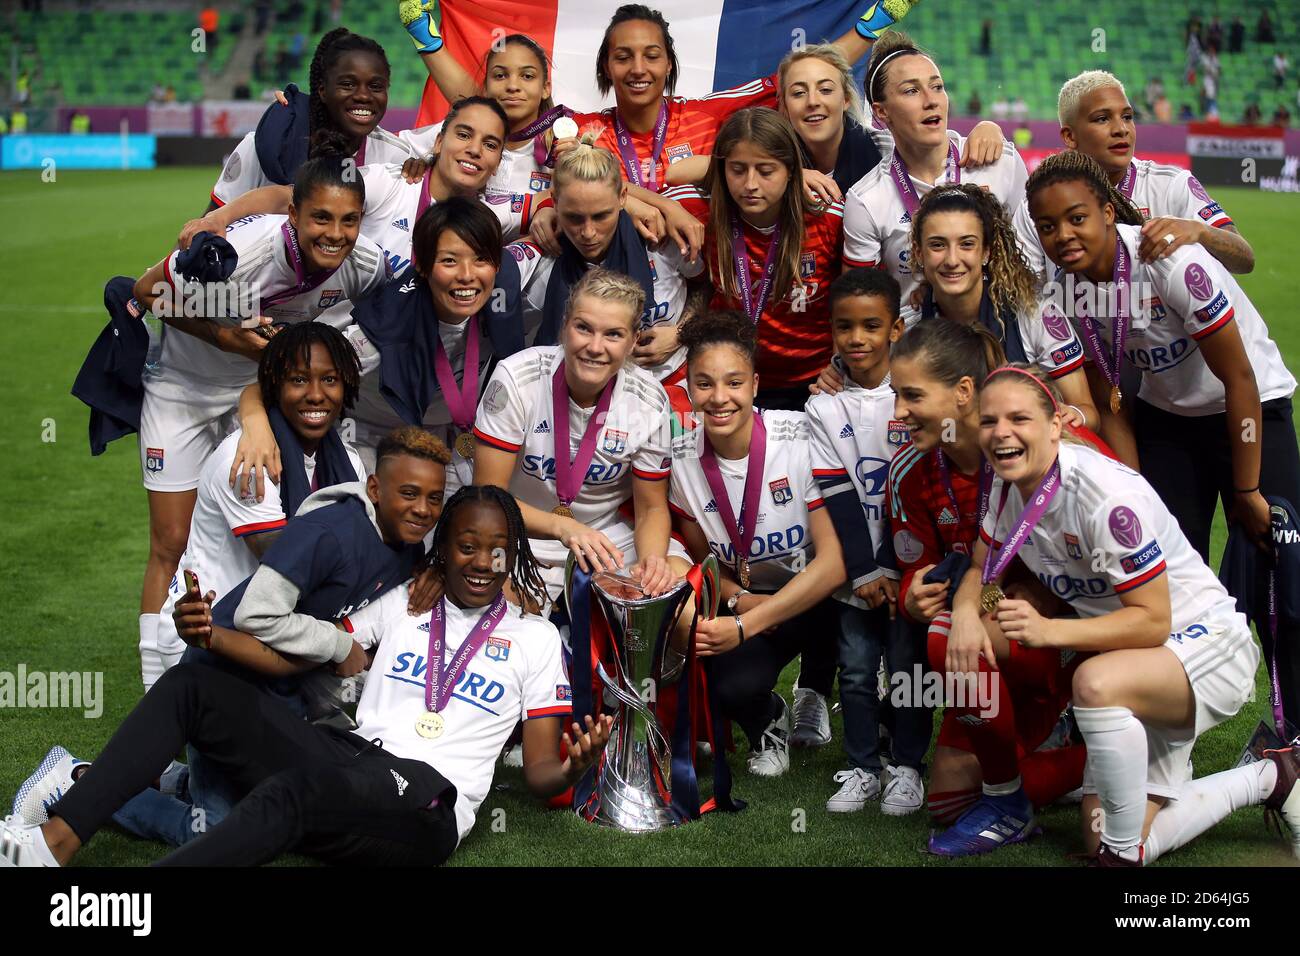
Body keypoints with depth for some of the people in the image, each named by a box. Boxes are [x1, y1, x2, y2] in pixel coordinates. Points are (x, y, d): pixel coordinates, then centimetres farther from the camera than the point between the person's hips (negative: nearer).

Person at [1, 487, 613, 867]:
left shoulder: (536, 639, 11)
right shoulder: (402, 605, 20)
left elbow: (539, 772, 6)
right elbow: (292, 656, 14)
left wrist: (572, 768, -19)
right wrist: (213, 634, -5)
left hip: (422, 814, -5)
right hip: (347, 757, 5)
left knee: (294, 790, -37)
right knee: (193, 686, -9)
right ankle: (57, 841, -20)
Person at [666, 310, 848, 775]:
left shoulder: (802, 437, -21)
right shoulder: (681, 458, -9)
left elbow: (834, 562, -23)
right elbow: (702, 559, 6)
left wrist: (745, 626, -28)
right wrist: (738, 601, -17)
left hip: (817, 598, 0)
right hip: (745, 598, 0)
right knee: (733, 688, -31)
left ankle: (812, 693, 2)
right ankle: (769, 721, 9)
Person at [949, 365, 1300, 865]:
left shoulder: (1109, 495, -29)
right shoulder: (1009, 486, -6)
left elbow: (1152, 621, -26)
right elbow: (980, 570, 5)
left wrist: (1048, 630, -36)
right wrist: (966, 611, -18)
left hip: (1203, 644, -8)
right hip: (1129, 660, 8)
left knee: (1097, 682, -42)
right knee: (1105, 841, 6)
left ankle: (1123, 854, -18)